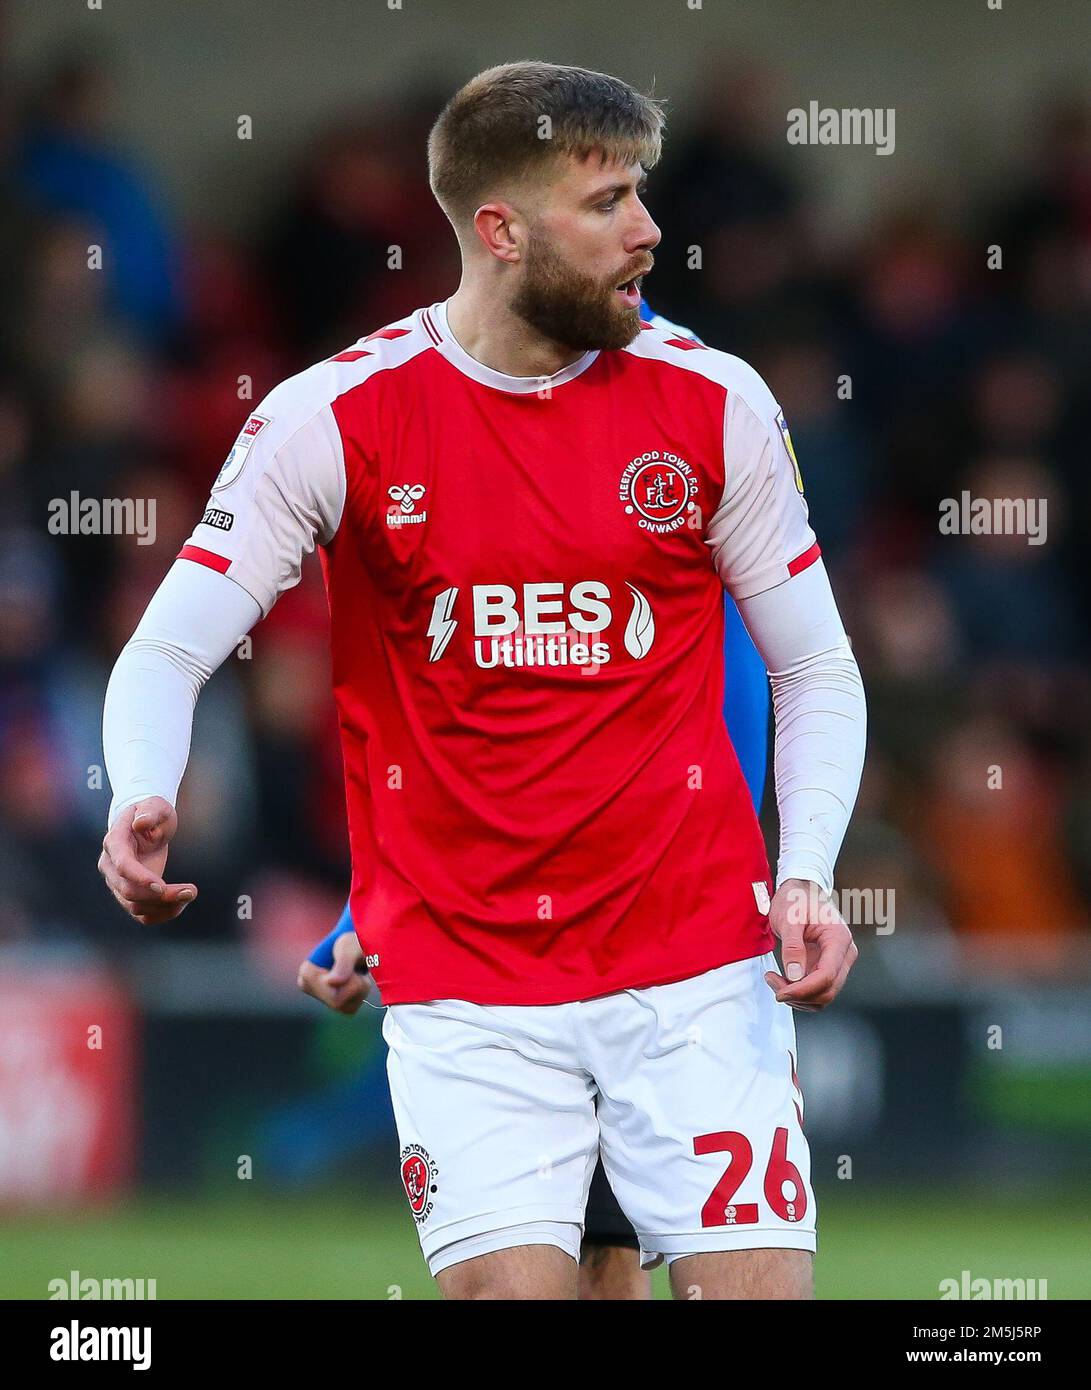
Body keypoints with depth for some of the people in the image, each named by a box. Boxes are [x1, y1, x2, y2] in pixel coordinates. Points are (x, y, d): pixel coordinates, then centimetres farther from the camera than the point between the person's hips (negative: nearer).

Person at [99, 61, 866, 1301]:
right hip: (463, 983, -1)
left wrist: (805, 876, -5)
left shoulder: (712, 402, 2)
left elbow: (815, 673, 10)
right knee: (509, 1288, -13)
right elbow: (167, 654, -1)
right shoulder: (335, 419, -3)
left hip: (694, 965, 1)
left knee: (760, 1288, -10)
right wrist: (139, 803, -22)